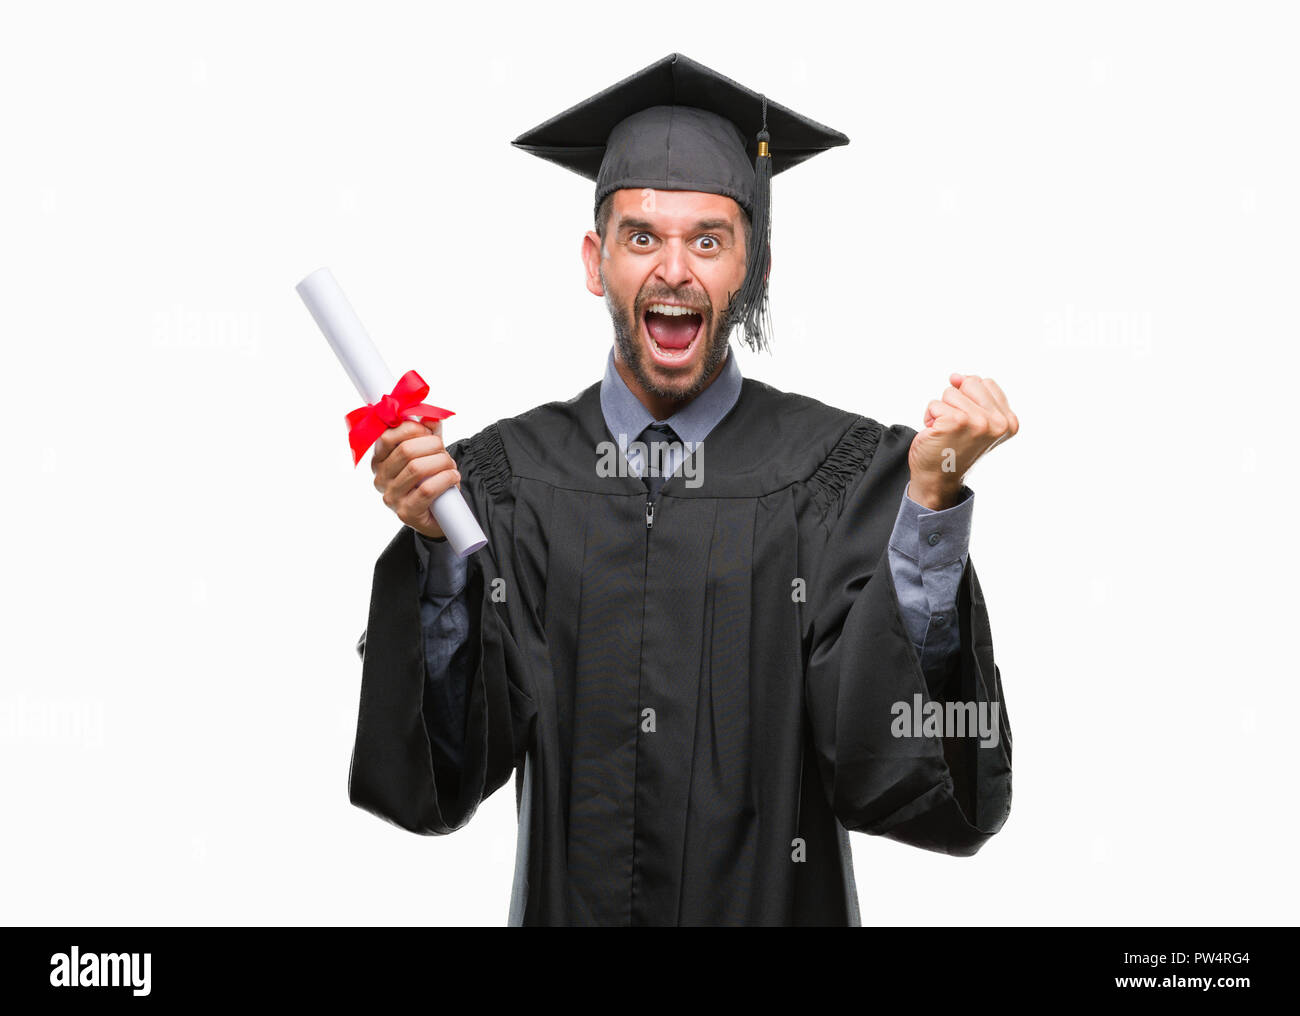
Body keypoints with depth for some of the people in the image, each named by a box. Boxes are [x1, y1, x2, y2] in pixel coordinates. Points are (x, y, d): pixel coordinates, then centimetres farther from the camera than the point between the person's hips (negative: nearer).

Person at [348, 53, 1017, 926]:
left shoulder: (852, 473, -11)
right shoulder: (502, 477, -6)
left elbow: (890, 778, -20)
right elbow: (439, 785, -12)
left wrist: (931, 503, -28)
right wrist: (434, 545, -24)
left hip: (781, 905, -1)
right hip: (568, 904, 1)